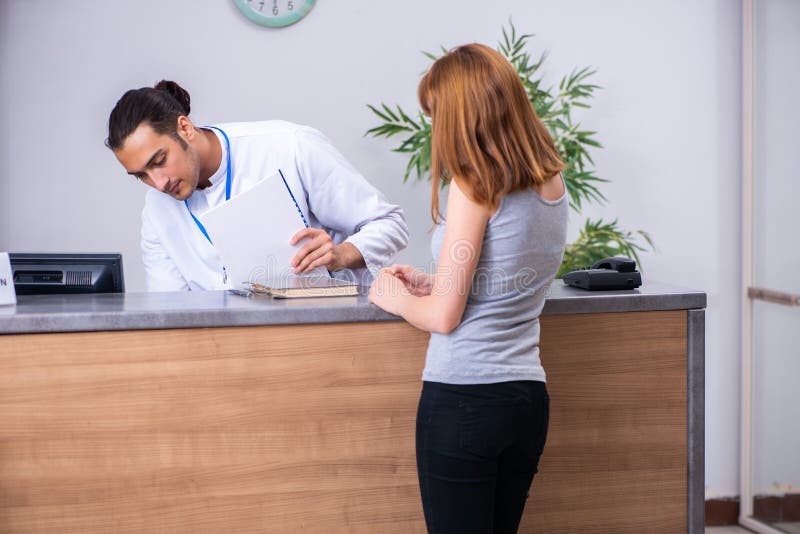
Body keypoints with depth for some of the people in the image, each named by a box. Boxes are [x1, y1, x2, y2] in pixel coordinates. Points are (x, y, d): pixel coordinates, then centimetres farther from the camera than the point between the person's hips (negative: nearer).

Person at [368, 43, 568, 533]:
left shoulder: (474, 183, -14)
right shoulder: (553, 183, 8)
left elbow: (443, 315, -13)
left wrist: (397, 298, 5)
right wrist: (429, 284, 19)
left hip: (463, 399, -7)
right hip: (528, 399, 8)